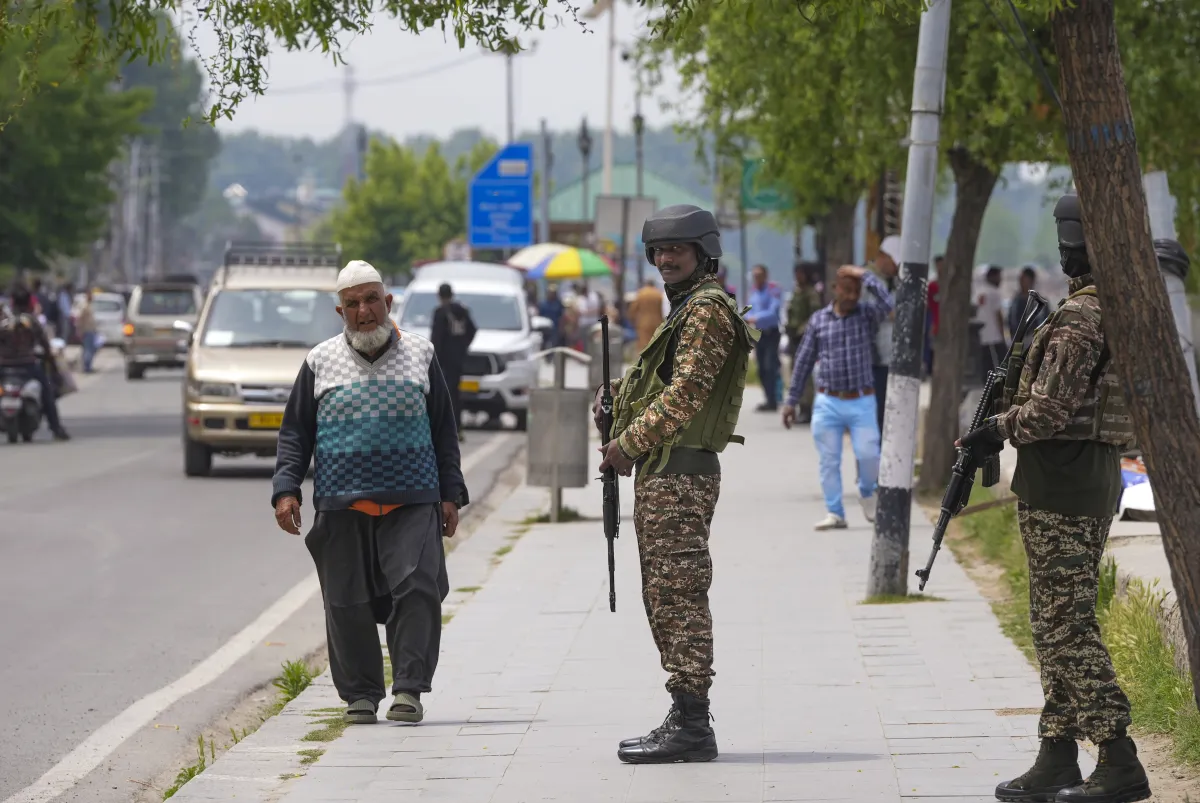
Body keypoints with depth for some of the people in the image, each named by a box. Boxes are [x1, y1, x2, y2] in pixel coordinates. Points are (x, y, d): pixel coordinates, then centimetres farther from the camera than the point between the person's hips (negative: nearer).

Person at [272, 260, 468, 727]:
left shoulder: (420, 356, 10)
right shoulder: (320, 363, 9)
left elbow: (444, 431, 14)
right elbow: (295, 433, 11)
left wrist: (450, 494, 8)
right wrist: (285, 489, -1)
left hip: (412, 502, 0)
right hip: (341, 505, 1)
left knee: (416, 589, -14)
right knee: (348, 603, 1)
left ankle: (409, 688, -9)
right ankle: (360, 694, 13)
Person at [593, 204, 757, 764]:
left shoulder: (708, 309, -11)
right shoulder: (685, 310, 22)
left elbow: (685, 391, -19)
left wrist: (629, 443, -14)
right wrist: (615, 400, 4)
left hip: (679, 476, -11)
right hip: (662, 474, 11)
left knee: (678, 597, -11)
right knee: (666, 599, 12)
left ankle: (690, 727, -12)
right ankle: (685, 719, 16)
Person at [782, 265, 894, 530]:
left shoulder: (867, 314, 0)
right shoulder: (818, 320, 5)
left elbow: (887, 302, -24)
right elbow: (803, 361, 10)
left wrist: (864, 274, -14)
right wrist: (791, 401, 9)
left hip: (861, 402, -1)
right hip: (827, 403, 2)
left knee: (868, 455, -11)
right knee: (828, 461, 2)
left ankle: (867, 492, 19)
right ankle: (835, 513, 12)